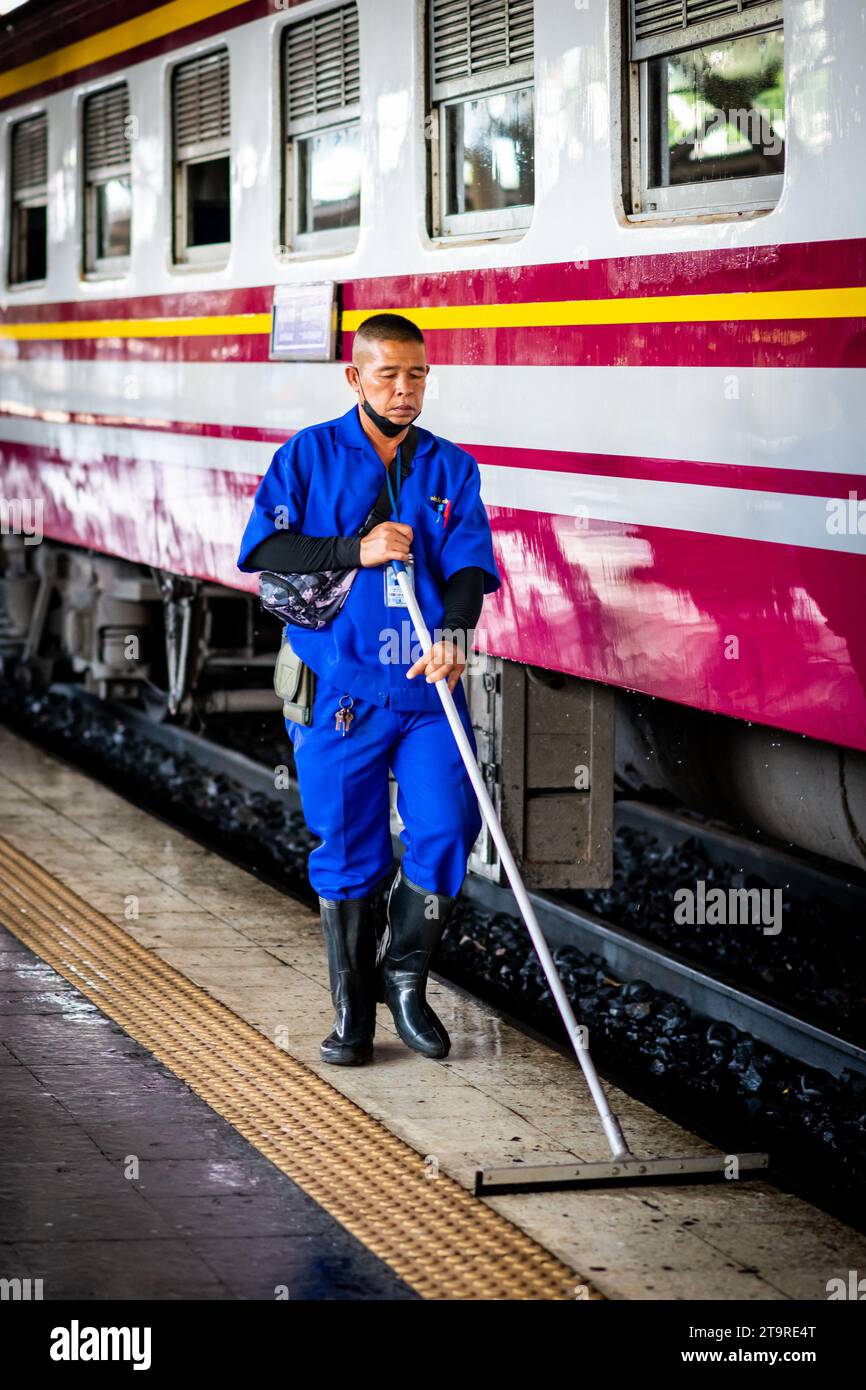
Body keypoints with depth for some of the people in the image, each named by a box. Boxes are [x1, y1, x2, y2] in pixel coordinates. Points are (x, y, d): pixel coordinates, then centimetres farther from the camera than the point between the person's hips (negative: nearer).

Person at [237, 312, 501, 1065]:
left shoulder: (452, 467, 9)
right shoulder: (309, 456, 4)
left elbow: (470, 563, -2)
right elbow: (266, 549, -5)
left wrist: (453, 634, -21)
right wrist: (356, 550, -17)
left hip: (428, 685, 2)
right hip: (340, 686, -2)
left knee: (447, 829, -9)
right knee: (347, 848, 4)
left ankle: (404, 977, 14)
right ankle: (353, 1010, 17)